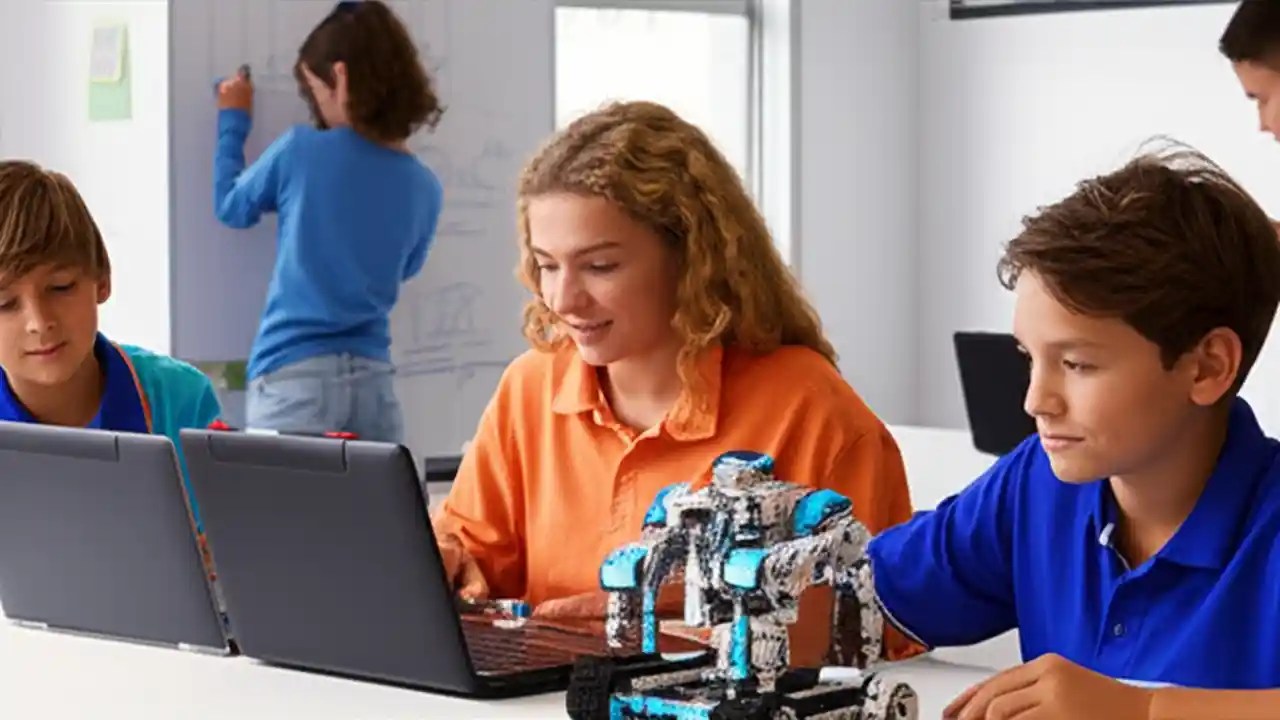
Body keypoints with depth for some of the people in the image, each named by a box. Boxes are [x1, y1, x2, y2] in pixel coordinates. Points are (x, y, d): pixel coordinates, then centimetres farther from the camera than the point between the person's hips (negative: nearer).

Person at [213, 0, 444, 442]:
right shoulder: (424, 189, 3)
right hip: (373, 380, 4)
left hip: (294, 375, -3)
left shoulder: (300, 152, -7)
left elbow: (231, 206, 12)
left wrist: (233, 121, 26)